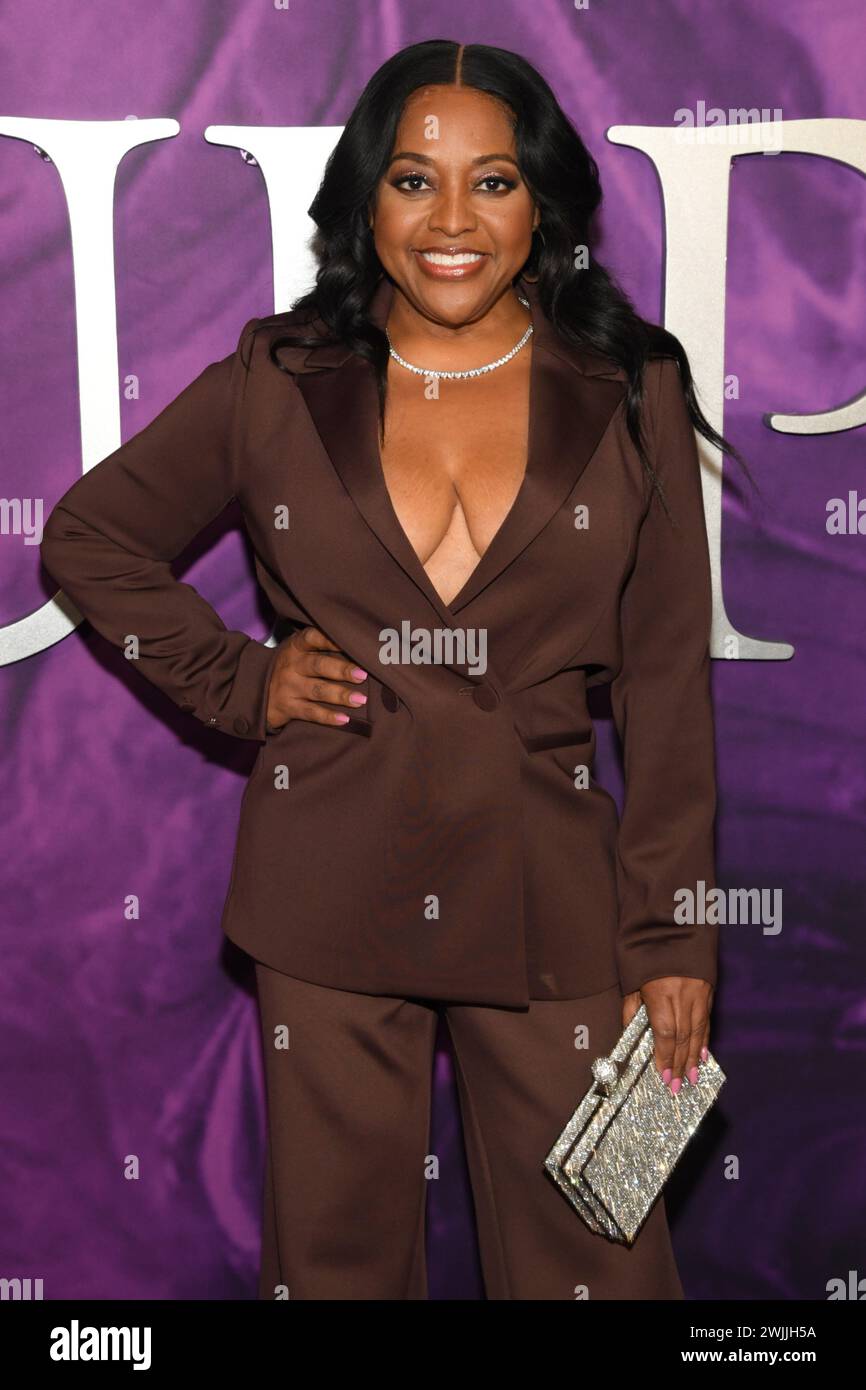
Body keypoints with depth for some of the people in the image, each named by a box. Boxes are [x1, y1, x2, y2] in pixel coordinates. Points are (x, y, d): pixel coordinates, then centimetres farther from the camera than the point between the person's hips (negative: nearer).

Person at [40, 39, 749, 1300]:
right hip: (332, 889, 1)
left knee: (593, 1259, 9)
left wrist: (675, 938, -1)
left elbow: (668, 683, 1)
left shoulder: (630, 394, 1)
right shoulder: (279, 384, 1)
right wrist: (236, 683, 1)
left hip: (548, 895, 0)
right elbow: (89, 537, 13)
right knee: (338, 1247, 14)